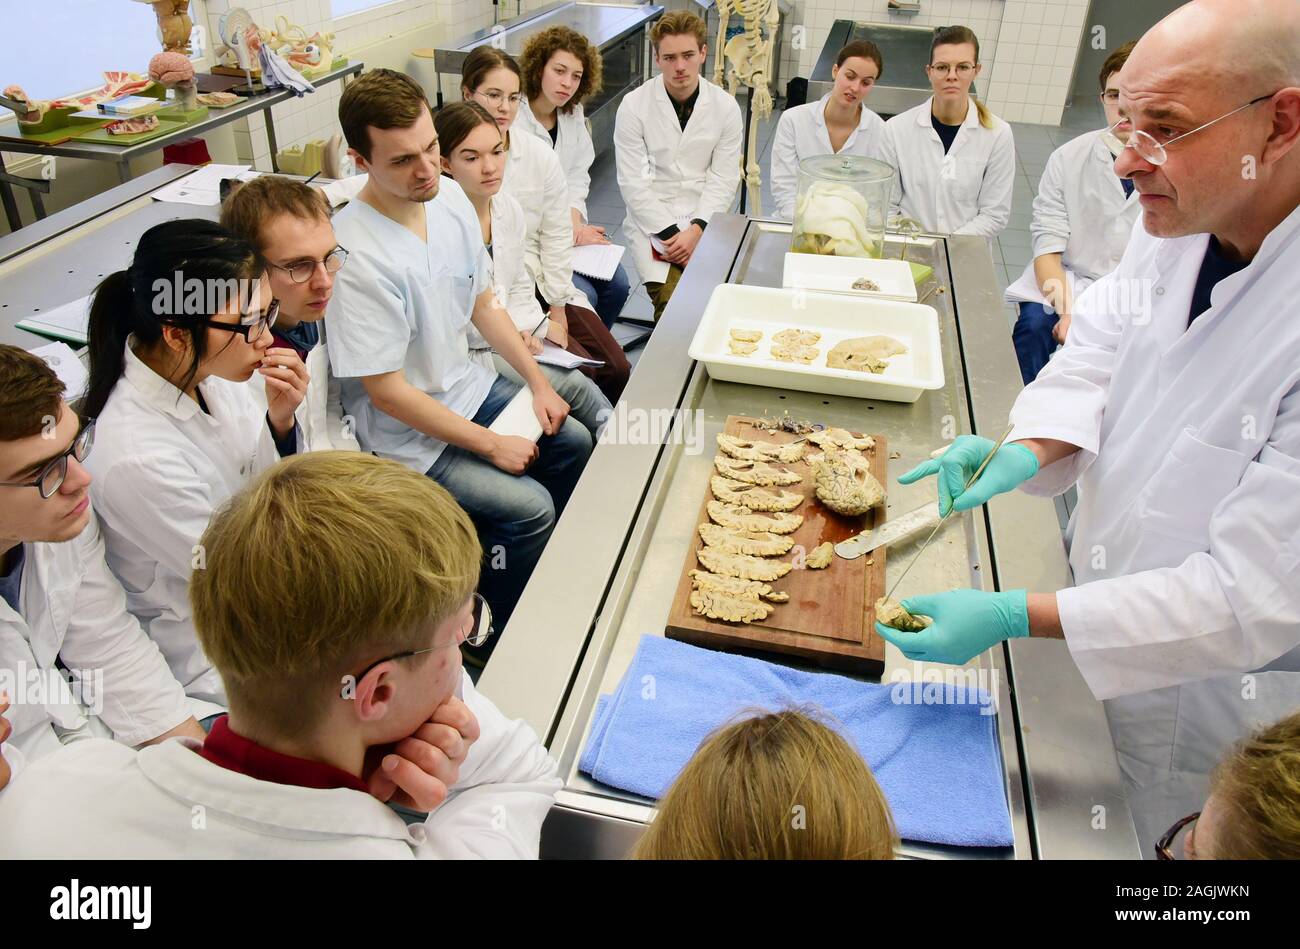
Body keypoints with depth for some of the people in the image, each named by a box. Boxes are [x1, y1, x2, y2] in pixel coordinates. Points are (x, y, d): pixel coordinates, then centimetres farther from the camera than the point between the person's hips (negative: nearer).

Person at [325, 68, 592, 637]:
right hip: (407, 435, -8)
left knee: (573, 442, 11)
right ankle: (513, 627, 11)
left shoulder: (449, 197, -5)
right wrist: (490, 443, -19)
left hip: (466, 386, 9)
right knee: (529, 507, -18)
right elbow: (386, 392, -24)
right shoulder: (356, 256, -30)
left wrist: (538, 381, 5)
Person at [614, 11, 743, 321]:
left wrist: (696, 230, -14)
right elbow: (634, 184, -6)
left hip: (706, 220, 2)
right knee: (672, 300, -22)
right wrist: (672, 233, -14)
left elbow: (724, 179, 1)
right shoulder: (633, 106, -3)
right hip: (653, 222, -2)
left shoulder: (725, 106, 3)